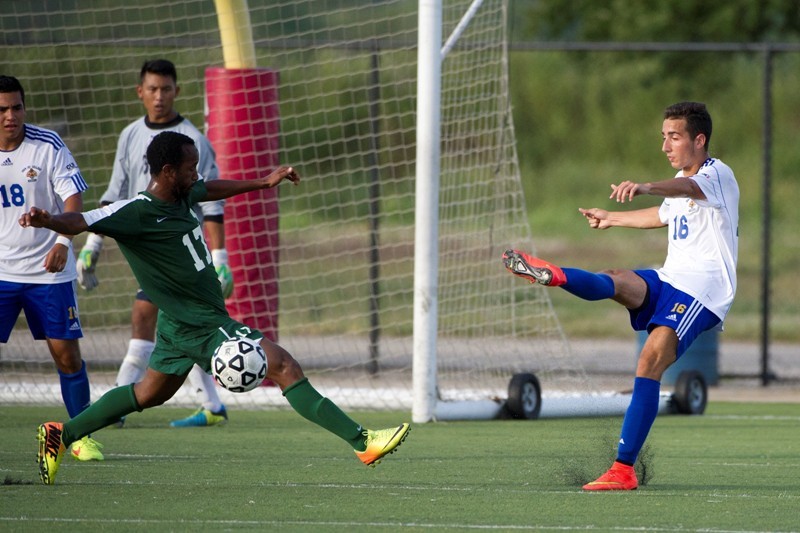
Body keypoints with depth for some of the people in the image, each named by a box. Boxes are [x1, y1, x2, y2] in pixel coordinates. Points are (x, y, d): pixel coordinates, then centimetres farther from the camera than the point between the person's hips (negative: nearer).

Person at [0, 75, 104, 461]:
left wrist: (63, 241, -27)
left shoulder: (48, 146, -7)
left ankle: (81, 436, 13)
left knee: (67, 354, -1)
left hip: (49, 270, -1)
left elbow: (73, 197, -12)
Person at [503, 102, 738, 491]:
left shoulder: (718, 175, -10)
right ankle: (552, 276, -53)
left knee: (650, 363, -23)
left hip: (701, 293, -9)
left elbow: (688, 188, -36)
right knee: (618, 282, -23)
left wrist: (644, 188, -56)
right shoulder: (681, 182, 18)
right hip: (669, 281, 9)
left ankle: (624, 469, -26)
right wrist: (612, 219, 57)